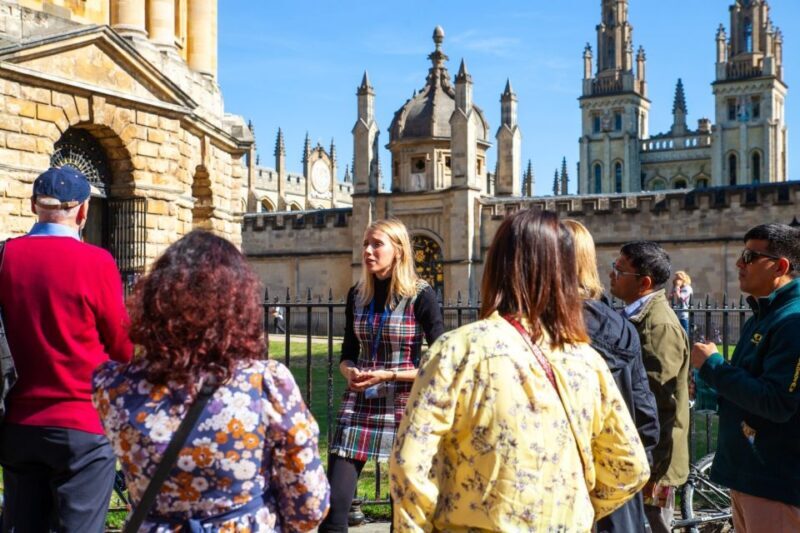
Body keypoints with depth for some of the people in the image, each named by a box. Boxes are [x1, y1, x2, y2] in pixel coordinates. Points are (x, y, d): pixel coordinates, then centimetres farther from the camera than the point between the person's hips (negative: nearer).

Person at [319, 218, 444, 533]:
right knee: (333, 505, -1)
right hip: (358, 406, 4)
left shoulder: (420, 296, -9)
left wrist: (389, 375, -18)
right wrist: (349, 372, -8)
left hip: (403, 408, -4)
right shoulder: (357, 295, 6)